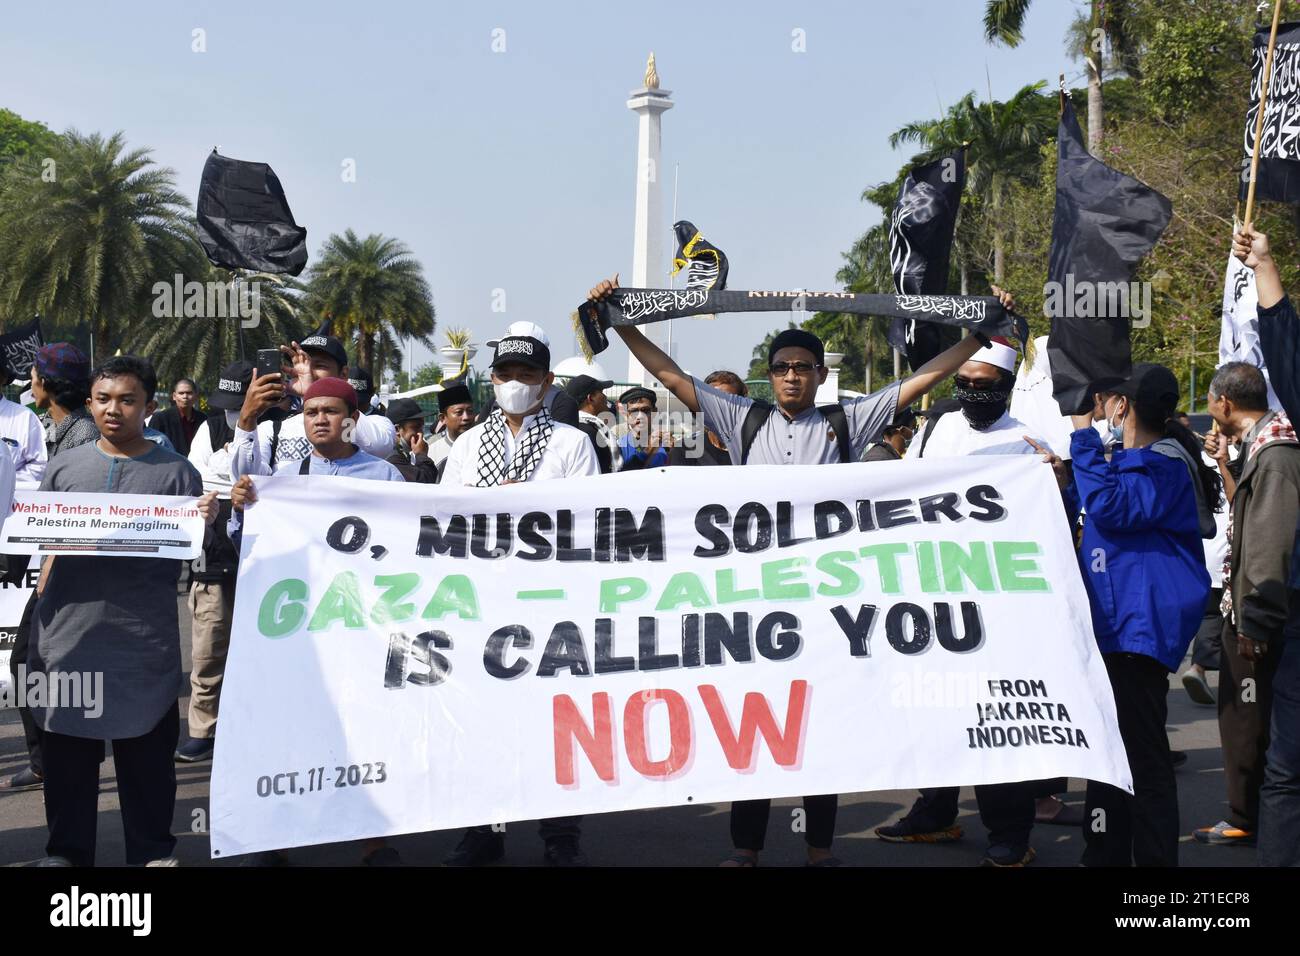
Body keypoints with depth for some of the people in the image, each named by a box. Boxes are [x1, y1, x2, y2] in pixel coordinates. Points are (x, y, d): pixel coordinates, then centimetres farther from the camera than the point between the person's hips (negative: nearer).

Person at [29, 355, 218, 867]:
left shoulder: (175, 471, 3)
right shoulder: (66, 467, 9)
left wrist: (206, 522, -19)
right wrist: (40, 613, 4)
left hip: (144, 636, -2)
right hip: (69, 629, 2)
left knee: (147, 749, 6)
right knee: (67, 746, 8)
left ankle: (152, 851, 18)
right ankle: (67, 851, 20)